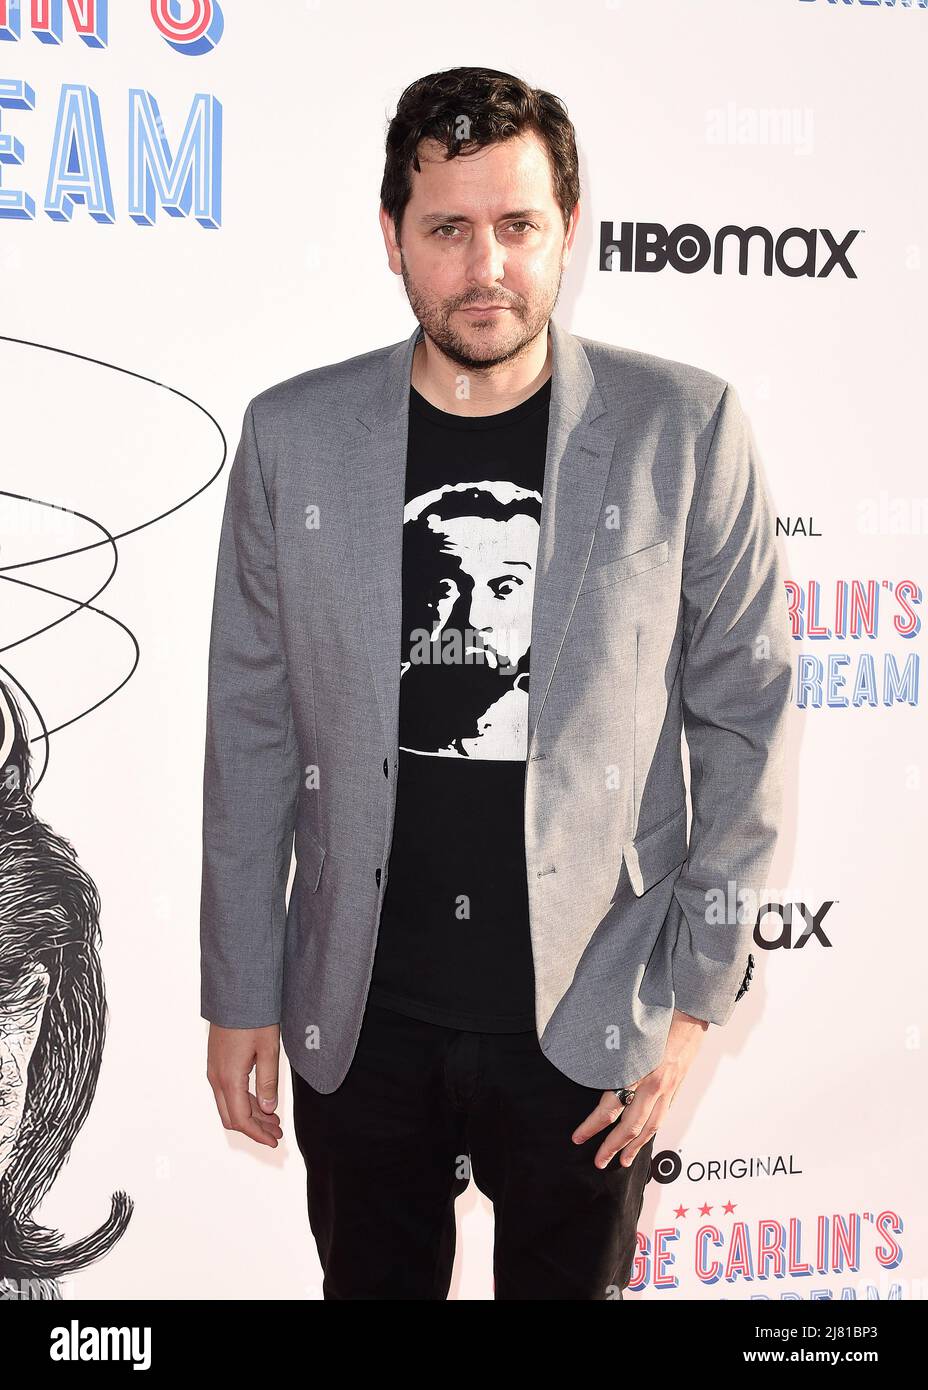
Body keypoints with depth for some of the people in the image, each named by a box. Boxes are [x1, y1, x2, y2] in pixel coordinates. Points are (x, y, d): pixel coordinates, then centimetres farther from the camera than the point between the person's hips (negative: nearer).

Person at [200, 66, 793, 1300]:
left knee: (570, 1284, 18)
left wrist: (696, 991, -3)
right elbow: (252, 726, 2)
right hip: (355, 1015, 2)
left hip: (587, 1015, -1)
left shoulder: (685, 429, -7)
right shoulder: (293, 435, -3)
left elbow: (743, 713, -2)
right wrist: (240, 994, 4)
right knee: (374, 1286, 19)